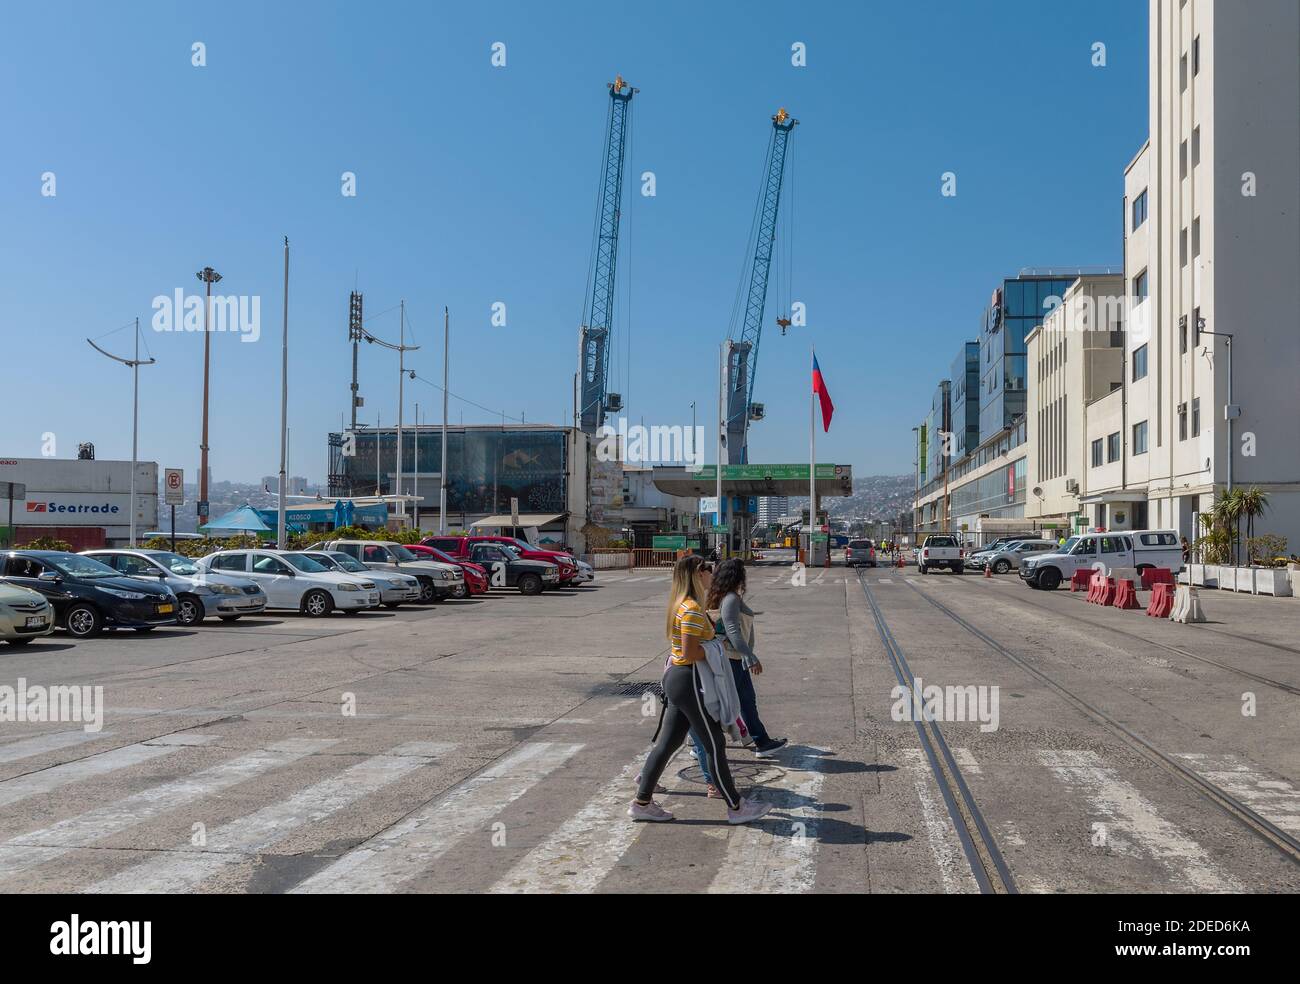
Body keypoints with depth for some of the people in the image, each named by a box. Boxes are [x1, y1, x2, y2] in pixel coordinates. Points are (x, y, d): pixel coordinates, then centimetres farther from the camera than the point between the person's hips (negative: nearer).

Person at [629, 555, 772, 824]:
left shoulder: (682, 605, 13)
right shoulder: (693, 609, -18)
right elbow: (690, 654, -24)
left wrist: (713, 644, 7)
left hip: (676, 678, 10)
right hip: (689, 681, -10)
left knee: (668, 742, 13)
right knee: (715, 744, 0)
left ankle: (642, 802, 18)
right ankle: (735, 807, 10)